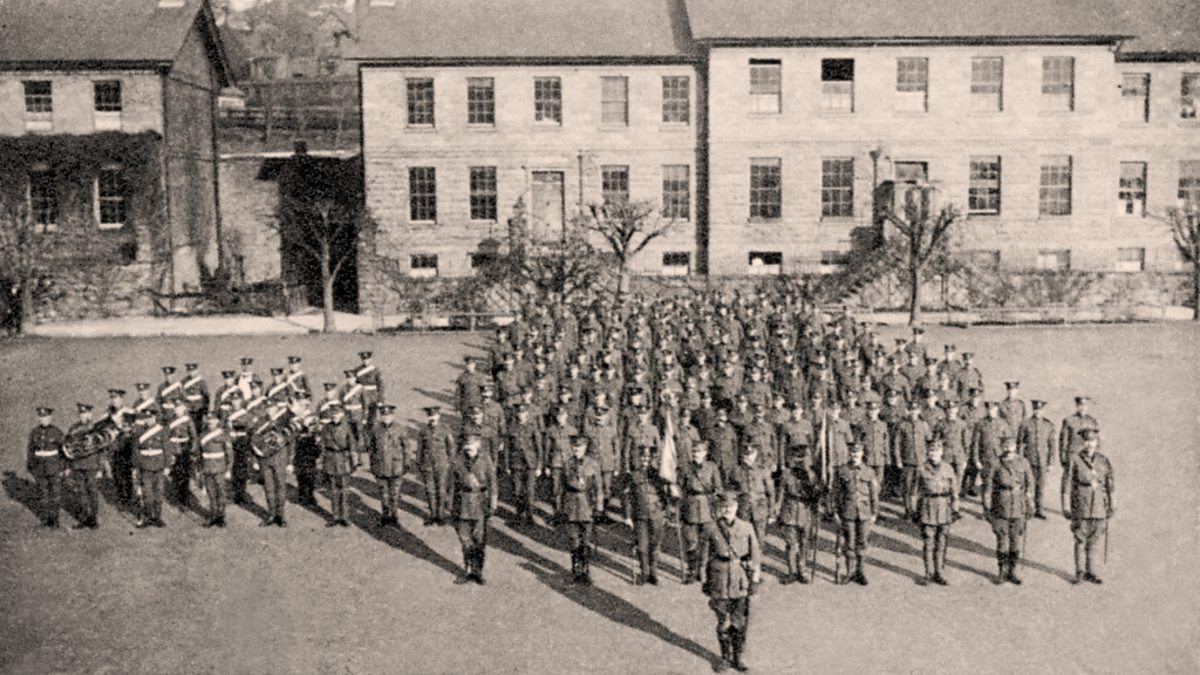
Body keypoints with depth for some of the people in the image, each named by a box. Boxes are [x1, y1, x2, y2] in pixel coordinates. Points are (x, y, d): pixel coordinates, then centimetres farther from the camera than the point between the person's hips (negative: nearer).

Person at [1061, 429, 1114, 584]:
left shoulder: (1104, 461, 5)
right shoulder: (1074, 460, -5)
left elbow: (1109, 485, 13)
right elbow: (1067, 484, -4)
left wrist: (1111, 506, 12)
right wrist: (1066, 507, -6)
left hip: (1099, 507, 3)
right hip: (1080, 507, -3)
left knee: (1094, 541, 7)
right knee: (1080, 540, 5)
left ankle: (1091, 572, 17)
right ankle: (1079, 572, 15)